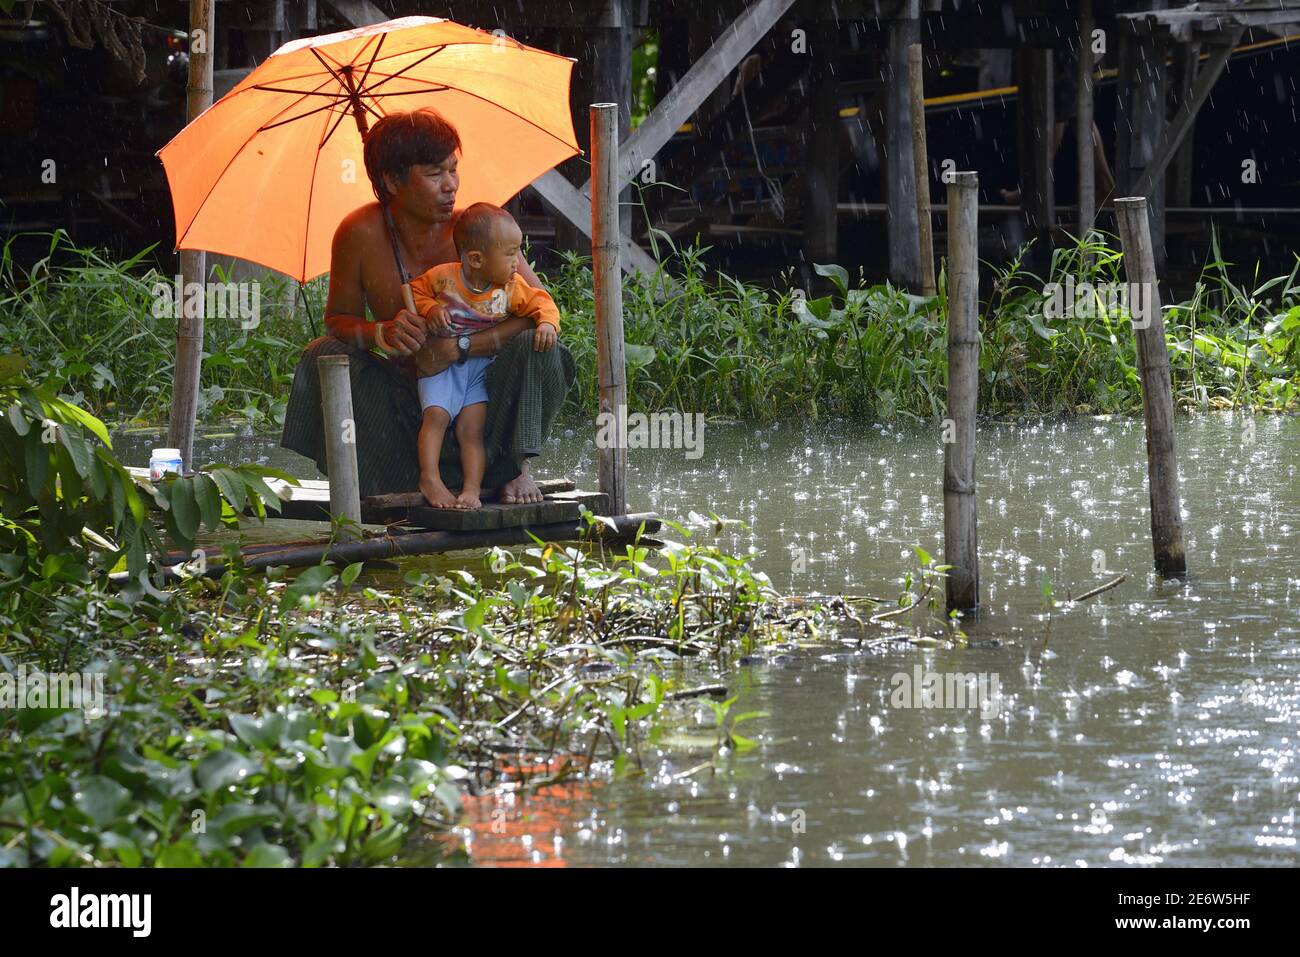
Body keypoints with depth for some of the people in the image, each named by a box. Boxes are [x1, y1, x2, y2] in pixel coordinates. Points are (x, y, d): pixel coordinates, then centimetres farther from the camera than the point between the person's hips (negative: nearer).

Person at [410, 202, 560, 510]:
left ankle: (472, 488, -13)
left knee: (472, 427, -11)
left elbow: (541, 302, 2)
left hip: (481, 365, 2)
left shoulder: (512, 288, -5)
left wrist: (547, 323, -19)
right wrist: (430, 308, -17)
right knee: (436, 414, -21)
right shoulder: (443, 276, -12)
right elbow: (415, 291, 3)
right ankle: (429, 478, -19)